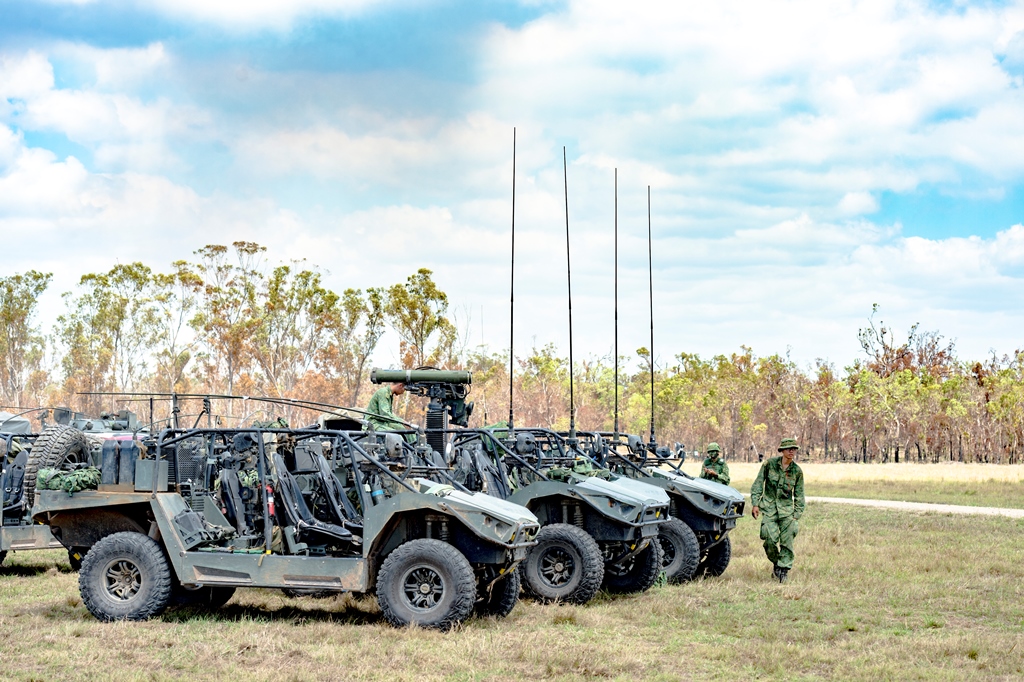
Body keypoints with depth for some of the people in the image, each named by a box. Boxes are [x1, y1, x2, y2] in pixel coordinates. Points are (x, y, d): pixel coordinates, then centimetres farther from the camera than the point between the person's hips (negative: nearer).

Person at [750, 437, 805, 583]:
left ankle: (784, 568, 5)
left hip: (787, 509, 2)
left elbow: (799, 495, 7)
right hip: (769, 508, -2)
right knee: (770, 540, -9)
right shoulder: (770, 464, -4)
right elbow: (758, 483, 2)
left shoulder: (797, 471, 1)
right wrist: (755, 503, -5)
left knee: (787, 541, -4)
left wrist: (797, 515, 2)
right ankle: (776, 562, 14)